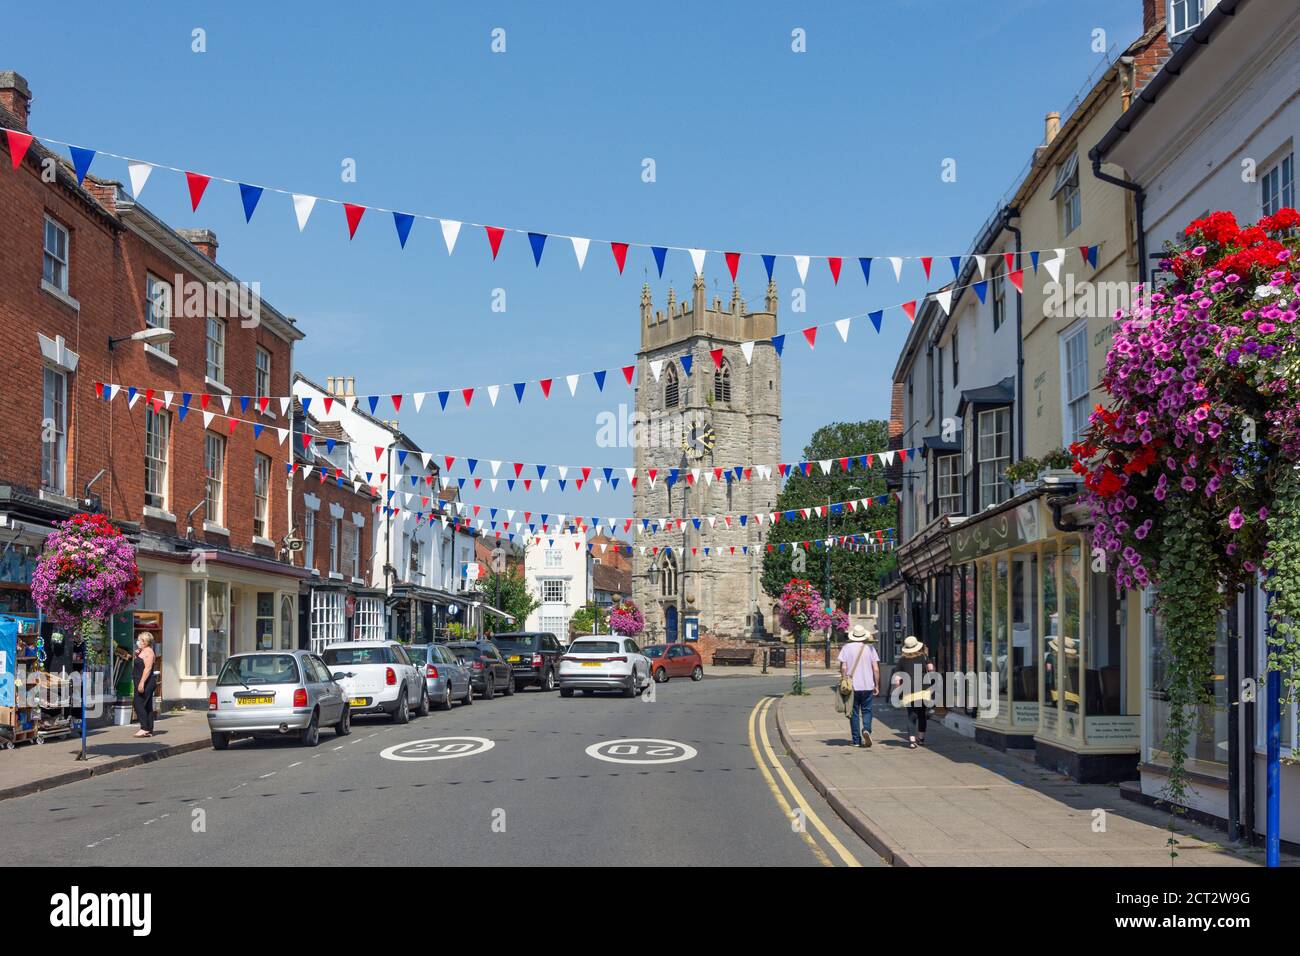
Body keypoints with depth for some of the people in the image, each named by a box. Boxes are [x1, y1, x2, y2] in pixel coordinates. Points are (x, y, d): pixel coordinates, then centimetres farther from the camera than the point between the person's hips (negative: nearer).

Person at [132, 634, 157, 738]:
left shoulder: (148, 652, -12)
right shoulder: (142, 652, 19)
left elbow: (148, 668, -21)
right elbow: (139, 666, 25)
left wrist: (142, 682, -26)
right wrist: (136, 656, 10)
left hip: (145, 682, -11)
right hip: (141, 682, 11)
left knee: (139, 704, -13)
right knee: (147, 706, 8)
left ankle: (144, 728, -16)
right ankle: (149, 731, 9)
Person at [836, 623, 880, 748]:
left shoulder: (847, 648, -2)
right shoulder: (870, 648, 1)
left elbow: (843, 668, -6)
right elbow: (876, 669, 0)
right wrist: (877, 686, 7)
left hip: (852, 686, 0)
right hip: (868, 686, 0)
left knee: (854, 713, 8)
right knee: (866, 711, 11)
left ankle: (856, 740, 9)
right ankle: (866, 729, -16)